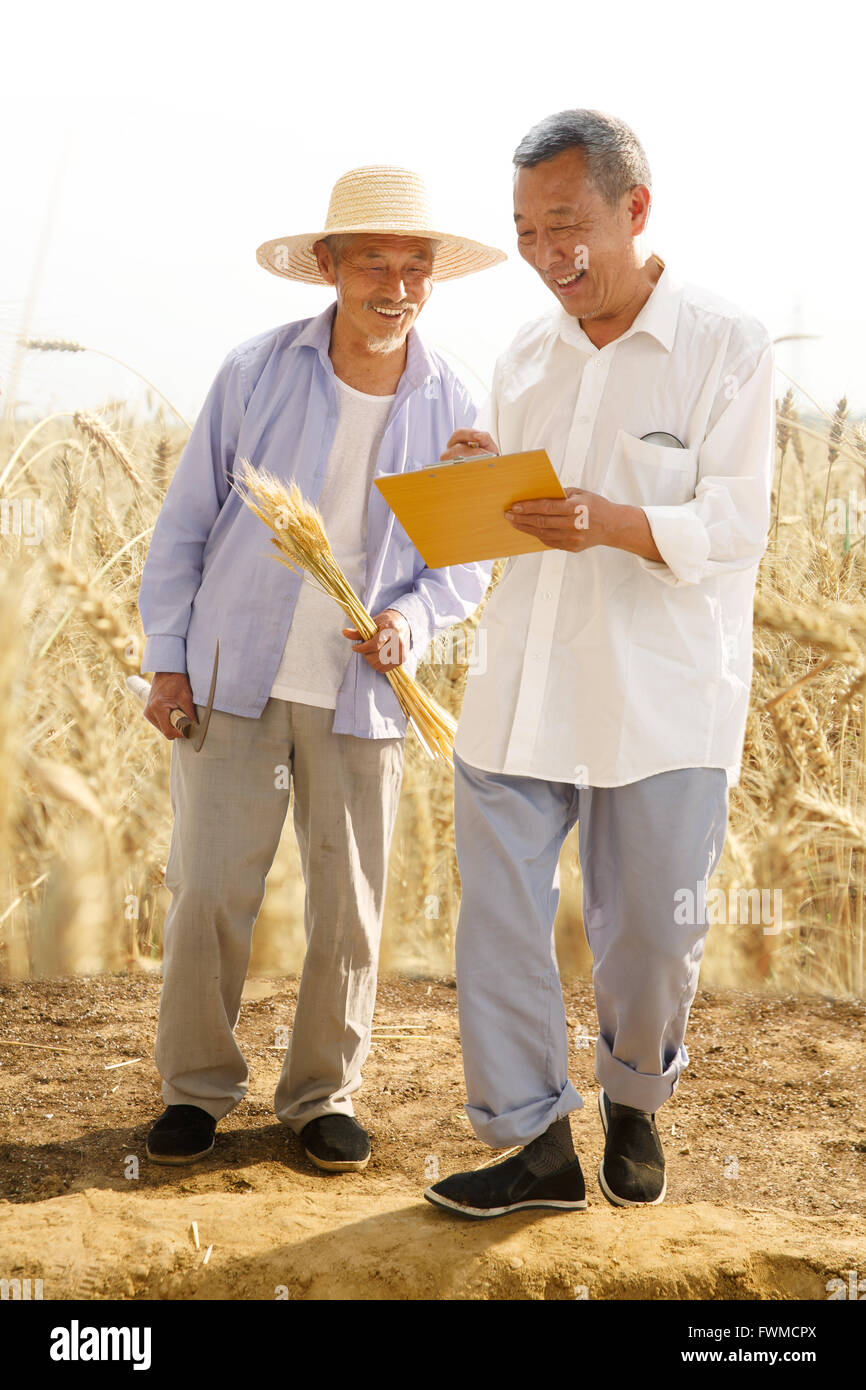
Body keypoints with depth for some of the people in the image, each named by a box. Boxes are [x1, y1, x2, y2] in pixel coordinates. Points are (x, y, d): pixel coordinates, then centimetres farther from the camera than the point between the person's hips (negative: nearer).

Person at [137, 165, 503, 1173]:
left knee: (349, 904, 6)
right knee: (208, 889, -1)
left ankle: (322, 1093, 23)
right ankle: (196, 1086, 18)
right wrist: (167, 660, -1)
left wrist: (411, 620, -13)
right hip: (234, 676, -1)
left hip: (363, 695, 2)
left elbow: (465, 555, 8)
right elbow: (185, 522, 1)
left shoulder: (449, 408, -2)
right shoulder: (256, 373, -7)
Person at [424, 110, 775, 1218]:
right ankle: (536, 1144, 15)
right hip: (520, 685, 4)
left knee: (652, 931, 7)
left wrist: (612, 523, -29)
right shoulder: (524, 358, 11)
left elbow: (737, 525, -11)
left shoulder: (727, 347, -4)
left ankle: (634, 1100, 35)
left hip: (663, 699, -4)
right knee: (498, 917, 2)